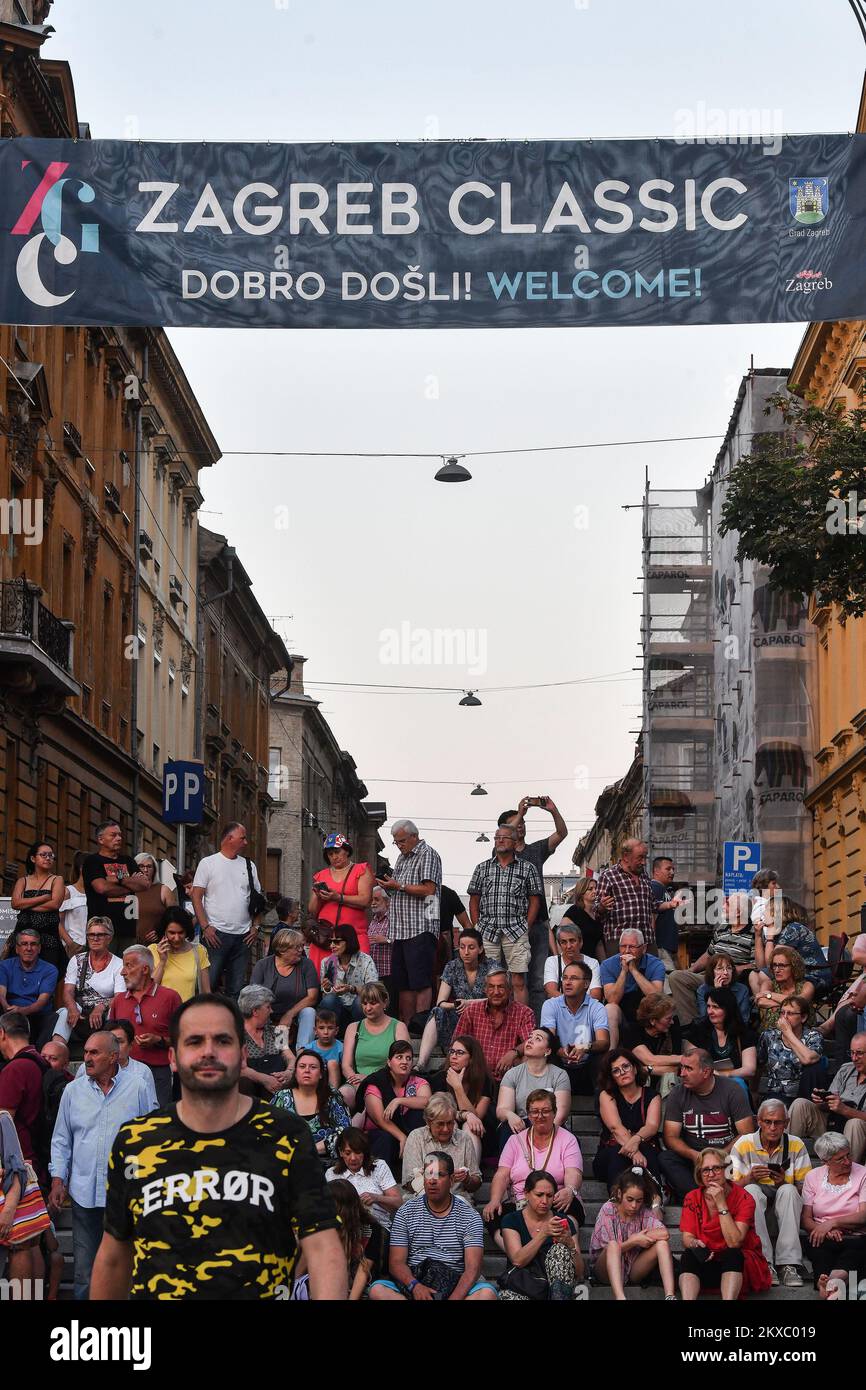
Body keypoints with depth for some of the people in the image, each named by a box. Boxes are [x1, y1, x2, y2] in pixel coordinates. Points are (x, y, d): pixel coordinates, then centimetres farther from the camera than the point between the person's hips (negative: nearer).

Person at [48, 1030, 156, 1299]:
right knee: (84, 1267, 6)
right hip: (83, 1192, 2)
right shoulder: (73, 1090, 6)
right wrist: (58, 1180, 3)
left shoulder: (136, 1088, -1)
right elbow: (61, 1140, 12)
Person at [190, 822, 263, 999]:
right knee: (209, 982, -8)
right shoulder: (208, 863, 0)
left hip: (243, 937, 5)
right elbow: (196, 896, -4)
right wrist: (205, 926, -13)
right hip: (216, 933, -5)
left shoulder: (249, 866, 14)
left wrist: (255, 926, 6)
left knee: (237, 986, 6)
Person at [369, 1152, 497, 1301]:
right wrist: (415, 1286, -21)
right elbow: (396, 1262, 2)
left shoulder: (469, 1217, 4)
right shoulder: (406, 1212, 9)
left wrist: (455, 1298, -26)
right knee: (377, 1289, -29)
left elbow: (473, 1268, -7)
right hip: (413, 1284, 1)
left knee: (487, 1293, -32)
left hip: (456, 1288, -1)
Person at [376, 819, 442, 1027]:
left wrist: (399, 886, -11)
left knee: (421, 982, -10)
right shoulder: (402, 857, 23)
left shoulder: (427, 854, -3)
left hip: (420, 929, -9)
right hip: (400, 930, 9)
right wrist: (388, 886, 9)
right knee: (403, 983, 8)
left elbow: (428, 889, -14)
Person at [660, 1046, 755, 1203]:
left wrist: (723, 1153, -23)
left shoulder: (732, 1091, -3)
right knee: (665, 1159, -28)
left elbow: (746, 1135, -7)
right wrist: (694, 1155, -20)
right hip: (692, 1156, 2)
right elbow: (671, 1137, -1)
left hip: (727, 1154, -2)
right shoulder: (678, 1094, 3)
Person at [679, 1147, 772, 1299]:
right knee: (689, 1256, -28)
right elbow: (687, 1238, -4)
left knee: (732, 1254, -34)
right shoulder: (692, 1198, 1)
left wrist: (721, 1204, -23)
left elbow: (735, 1243, -20)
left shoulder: (743, 1198, -10)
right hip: (707, 1265, 2)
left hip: (740, 1264, -2)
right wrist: (693, 1243, -29)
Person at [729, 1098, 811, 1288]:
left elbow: (806, 1188, -1)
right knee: (751, 1190, -33)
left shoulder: (796, 1146, 3)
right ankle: (765, 1263, -38)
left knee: (788, 1190, -32)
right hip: (753, 1202, 0)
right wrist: (750, 1178, -22)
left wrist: (783, 1183, -20)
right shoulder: (743, 1145, 1)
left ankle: (788, 1264, -35)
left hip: (784, 1203, 0)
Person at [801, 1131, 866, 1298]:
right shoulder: (813, 1177, 15)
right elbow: (806, 1218, 8)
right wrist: (824, 1230, -13)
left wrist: (832, 1223, -14)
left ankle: (837, 1277, -68)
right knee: (821, 1246, -35)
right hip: (824, 1240, 2)